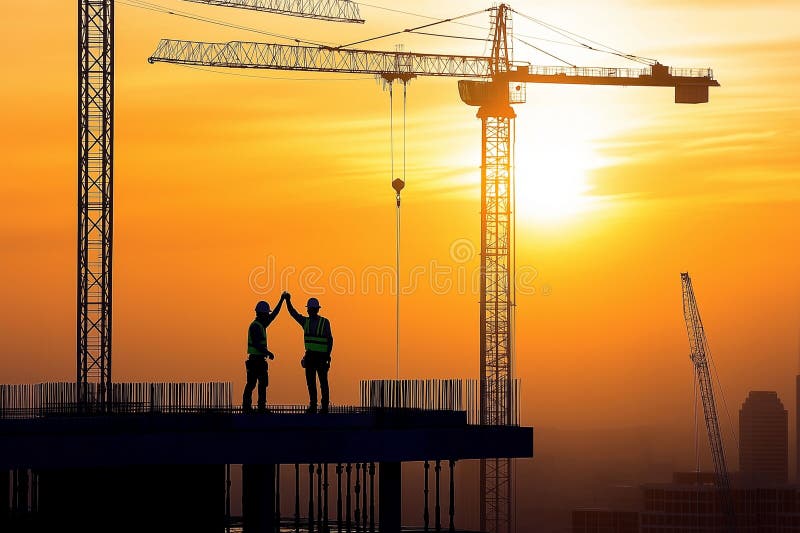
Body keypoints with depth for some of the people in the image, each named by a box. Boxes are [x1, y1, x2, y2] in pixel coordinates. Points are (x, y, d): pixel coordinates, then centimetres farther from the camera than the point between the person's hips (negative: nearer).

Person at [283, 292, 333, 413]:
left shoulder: (325, 322, -4)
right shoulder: (305, 321, 9)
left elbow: (330, 340, -5)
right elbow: (293, 313, 3)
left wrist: (328, 356, -12)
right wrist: (288, 301, -12)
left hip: (321, 357, -5)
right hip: (310, 356, 5)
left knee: (323, 382, -1)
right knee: (310, 382, 5)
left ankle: (325, 406, 2)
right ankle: (312, 405, 11)